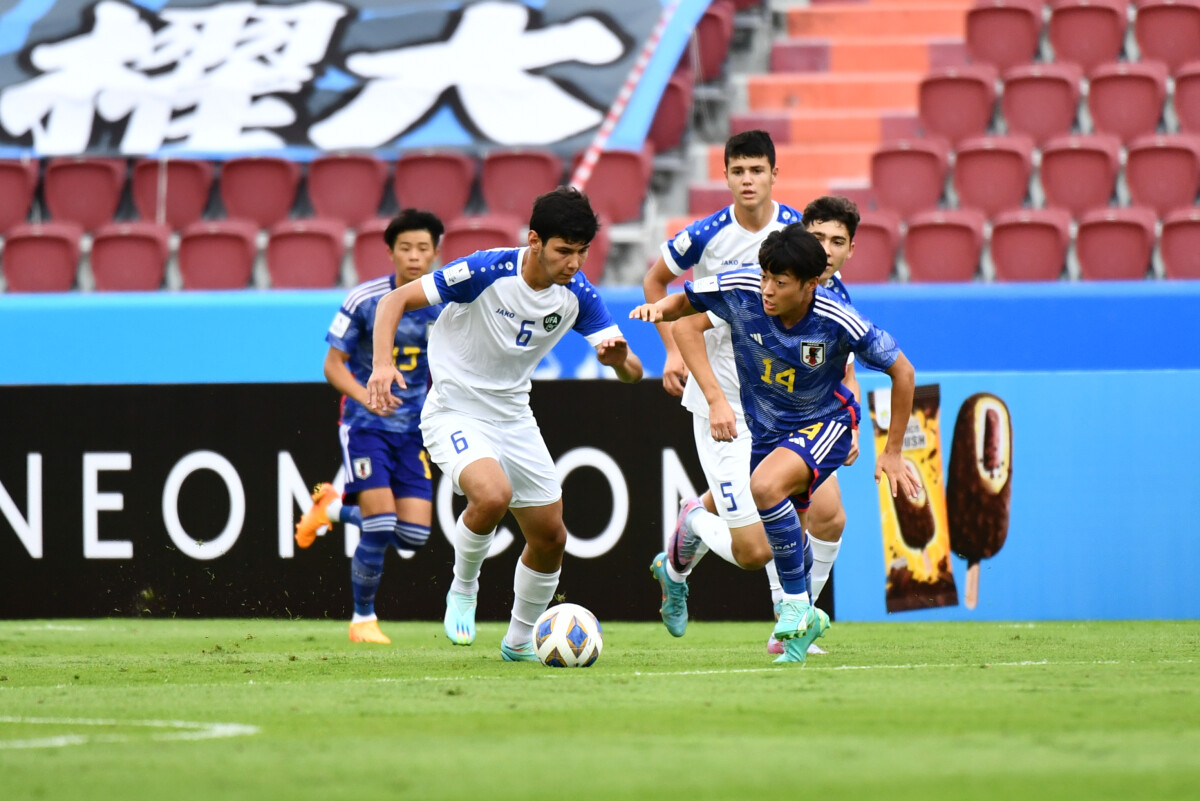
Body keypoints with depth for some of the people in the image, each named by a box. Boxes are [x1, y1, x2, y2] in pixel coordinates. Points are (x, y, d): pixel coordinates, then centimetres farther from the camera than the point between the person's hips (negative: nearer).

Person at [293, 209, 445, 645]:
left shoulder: (444, 306, -2)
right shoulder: (364, 300, -12)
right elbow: (333, 365, -8)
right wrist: (367, 396, -24)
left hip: (413, 428, 4)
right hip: (366, 427, -4)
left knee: (412, 538, -4)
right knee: (380, 527, -16)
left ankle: (334, 509, 25)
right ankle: (363, 620, 6)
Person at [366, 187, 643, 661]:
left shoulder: (577, 295, -9)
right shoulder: (488, 272, -24)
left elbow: (632, 372, -8)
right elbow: (396, 300, -17)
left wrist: (619, 359, -33)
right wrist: (382, 364, -33)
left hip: (513, 417, 6)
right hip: (454, 412, -6)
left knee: (550, 538, 7)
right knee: (493, 494, -33)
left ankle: (520, 641, 29)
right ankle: (462, 591, -6)